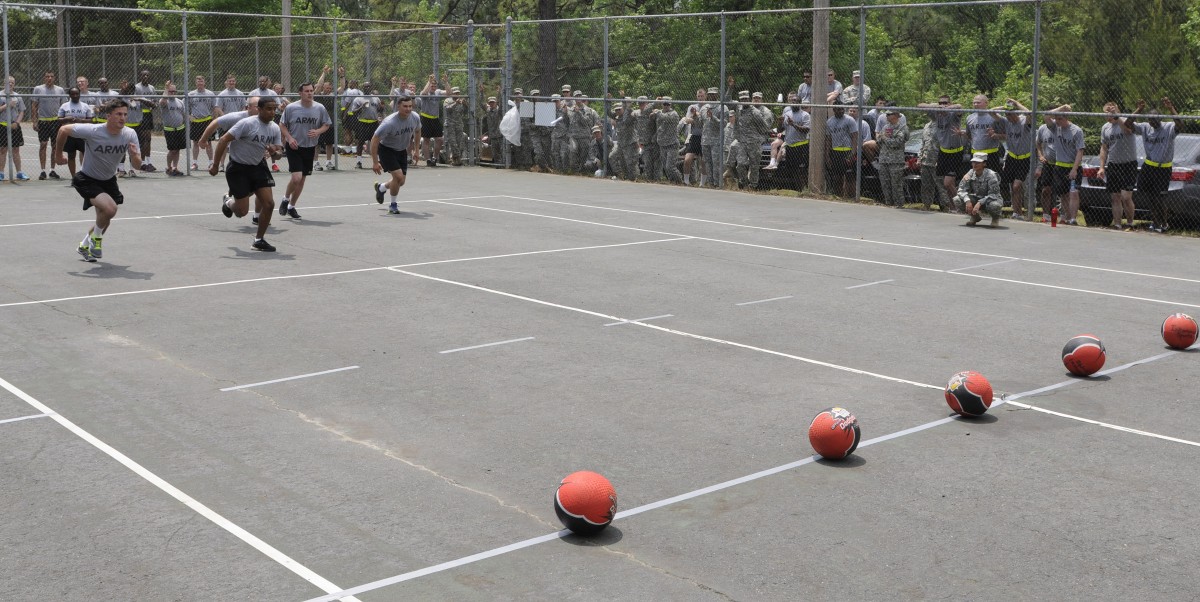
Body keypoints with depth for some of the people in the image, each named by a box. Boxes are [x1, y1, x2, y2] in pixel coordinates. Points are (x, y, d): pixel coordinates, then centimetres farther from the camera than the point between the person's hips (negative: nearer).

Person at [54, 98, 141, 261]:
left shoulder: (130, 135, -16)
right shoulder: (92, 131, -27)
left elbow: (137, 166, -14)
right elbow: (64, 130, -13)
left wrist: (134, 155, -37)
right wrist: (58, 155, -2)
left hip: (109, 180, 6)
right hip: (87, 179, -6)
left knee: (104, 218, 16)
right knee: (110, 208, -28)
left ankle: (84, 245, 44)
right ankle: (96, 237, 1)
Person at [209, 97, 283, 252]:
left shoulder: (275, 128, -1)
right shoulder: (247, 124, -20)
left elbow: (277, 156, 6)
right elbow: (223, 140, -18)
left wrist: (275, 152, -20)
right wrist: (215, 165, -19)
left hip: (258, 167, 6)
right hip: (238, 168, -5)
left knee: (269, 204, -6)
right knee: (242, 211, -3)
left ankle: (259, 239, 11)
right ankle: (228, 203, 34)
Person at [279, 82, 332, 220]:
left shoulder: (320, 108, -1)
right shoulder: (290, 108, -7)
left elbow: (327, 124, 9)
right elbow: (282, 125, 3)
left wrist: (318, 131, -12)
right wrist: (289, 138, -12)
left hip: (310, 148, 3)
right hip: (294, 147, -3)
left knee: (302, 179, 10)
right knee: (296, 177, -16)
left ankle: (291, 206, 27)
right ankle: (285, 199, 13)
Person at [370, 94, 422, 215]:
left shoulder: (415, 117, -16)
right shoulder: (390, 123, -32)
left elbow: (417, 131, 9)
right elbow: (374, 140, -25)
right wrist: (375, 162, -25)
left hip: (402, 150, 6)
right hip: (386, 149, -6)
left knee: (401, 182, 9)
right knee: (398, 176, -21)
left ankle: (380, 188, 42)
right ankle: (393, 205, 2)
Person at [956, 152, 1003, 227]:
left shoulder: (991, 175, -23)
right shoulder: (970, 174, -9)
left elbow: (993, 194, -27)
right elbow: (961, 189, -12)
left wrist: (979, 203, -39)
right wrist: (967, 201, -32)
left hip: (990, 199, -4)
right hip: (977, 198, 4)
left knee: (994, 205, -42)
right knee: (957, 199, -19)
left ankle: (995, 218, -1)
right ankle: (975, 216, 7)